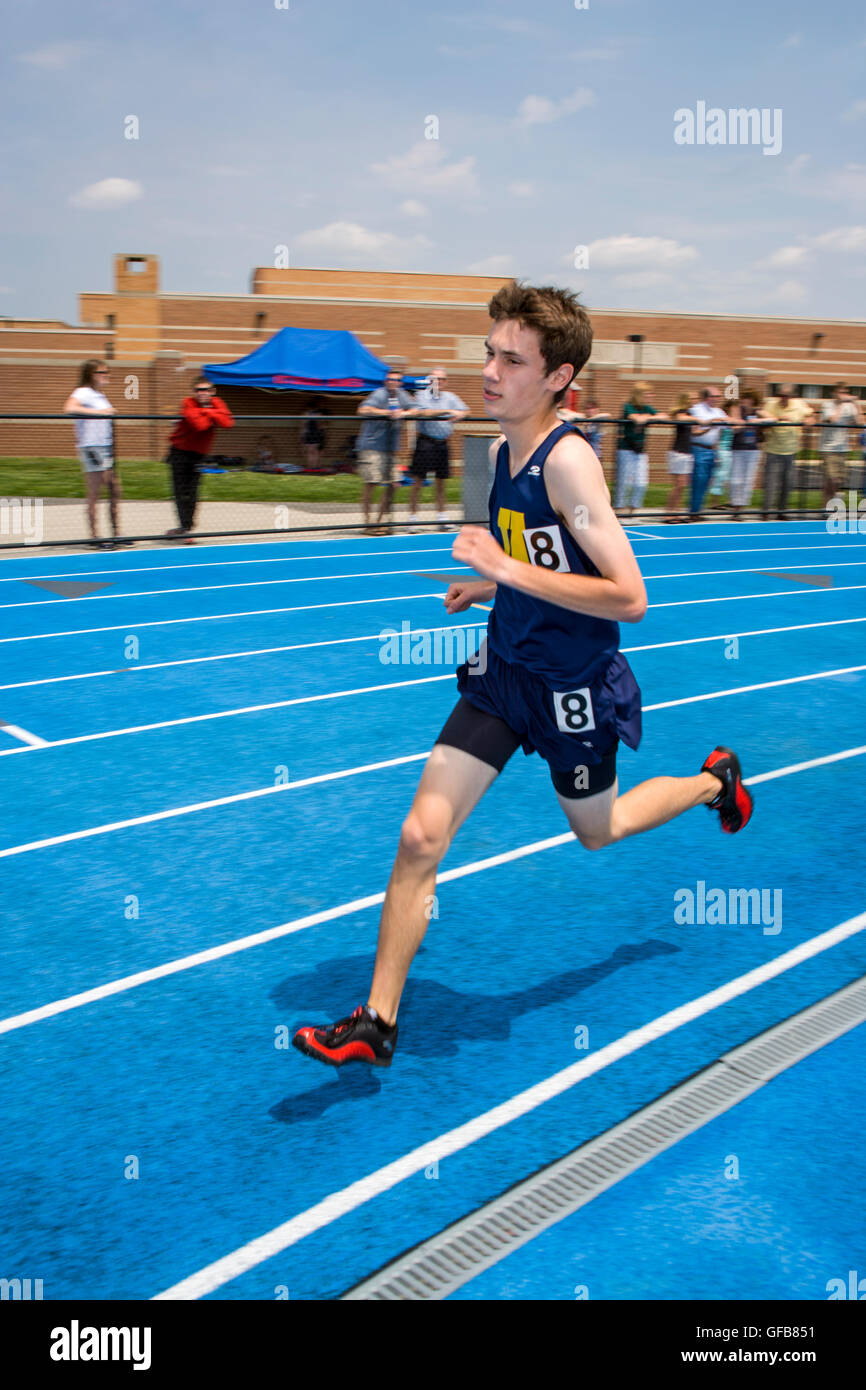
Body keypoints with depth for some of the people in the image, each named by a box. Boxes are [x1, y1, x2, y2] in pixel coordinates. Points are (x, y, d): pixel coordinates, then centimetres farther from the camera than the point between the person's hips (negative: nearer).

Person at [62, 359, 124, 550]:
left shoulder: (101, 396, 18)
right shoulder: (83, 393, -10)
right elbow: (69, 408, -29)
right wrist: (98, 412, -29)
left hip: (106, 448, 9)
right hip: (92, 448, -9)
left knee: (115, 491, 9)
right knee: (94, 493, -5)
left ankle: (116, 534, 16)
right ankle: (94, 536, 0)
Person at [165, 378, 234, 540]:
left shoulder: (217, 404, 0)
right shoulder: (188, 404, -15)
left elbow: (228, 423, -19)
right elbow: (199, 425, -31)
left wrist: (207, 412, -23)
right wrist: (213, 417, -14)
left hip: (199, 453, 4)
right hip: (180, 451, -4)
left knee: (191, 492, 5)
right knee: (181, 491, -8)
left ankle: (186, 526, 14)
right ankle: (184, 526, -9)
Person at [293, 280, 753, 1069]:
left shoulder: (568, 459, -23)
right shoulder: (502, 450, 1)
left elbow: (629, 598, -28)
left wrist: (510, 570, -29)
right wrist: (489, 587, 6)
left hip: (574, 686, -6)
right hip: (504, 671, 6)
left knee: (597, 830, 20)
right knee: (422, 835, -3)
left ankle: (714, 781, 50)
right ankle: (378, 1023, 8)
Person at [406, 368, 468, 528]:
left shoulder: (450, 397, 14)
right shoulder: (421, 395, -1)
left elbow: (465, 411, 9)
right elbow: (423, 413, -19)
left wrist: (457, 416, -13)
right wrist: (447, 411, -25)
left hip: (443, 443, 4)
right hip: (425, 442, -4)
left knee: (441, 482, 9)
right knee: (418, 481, -4)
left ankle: (441, 516, 17)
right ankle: (413, 516, 2)